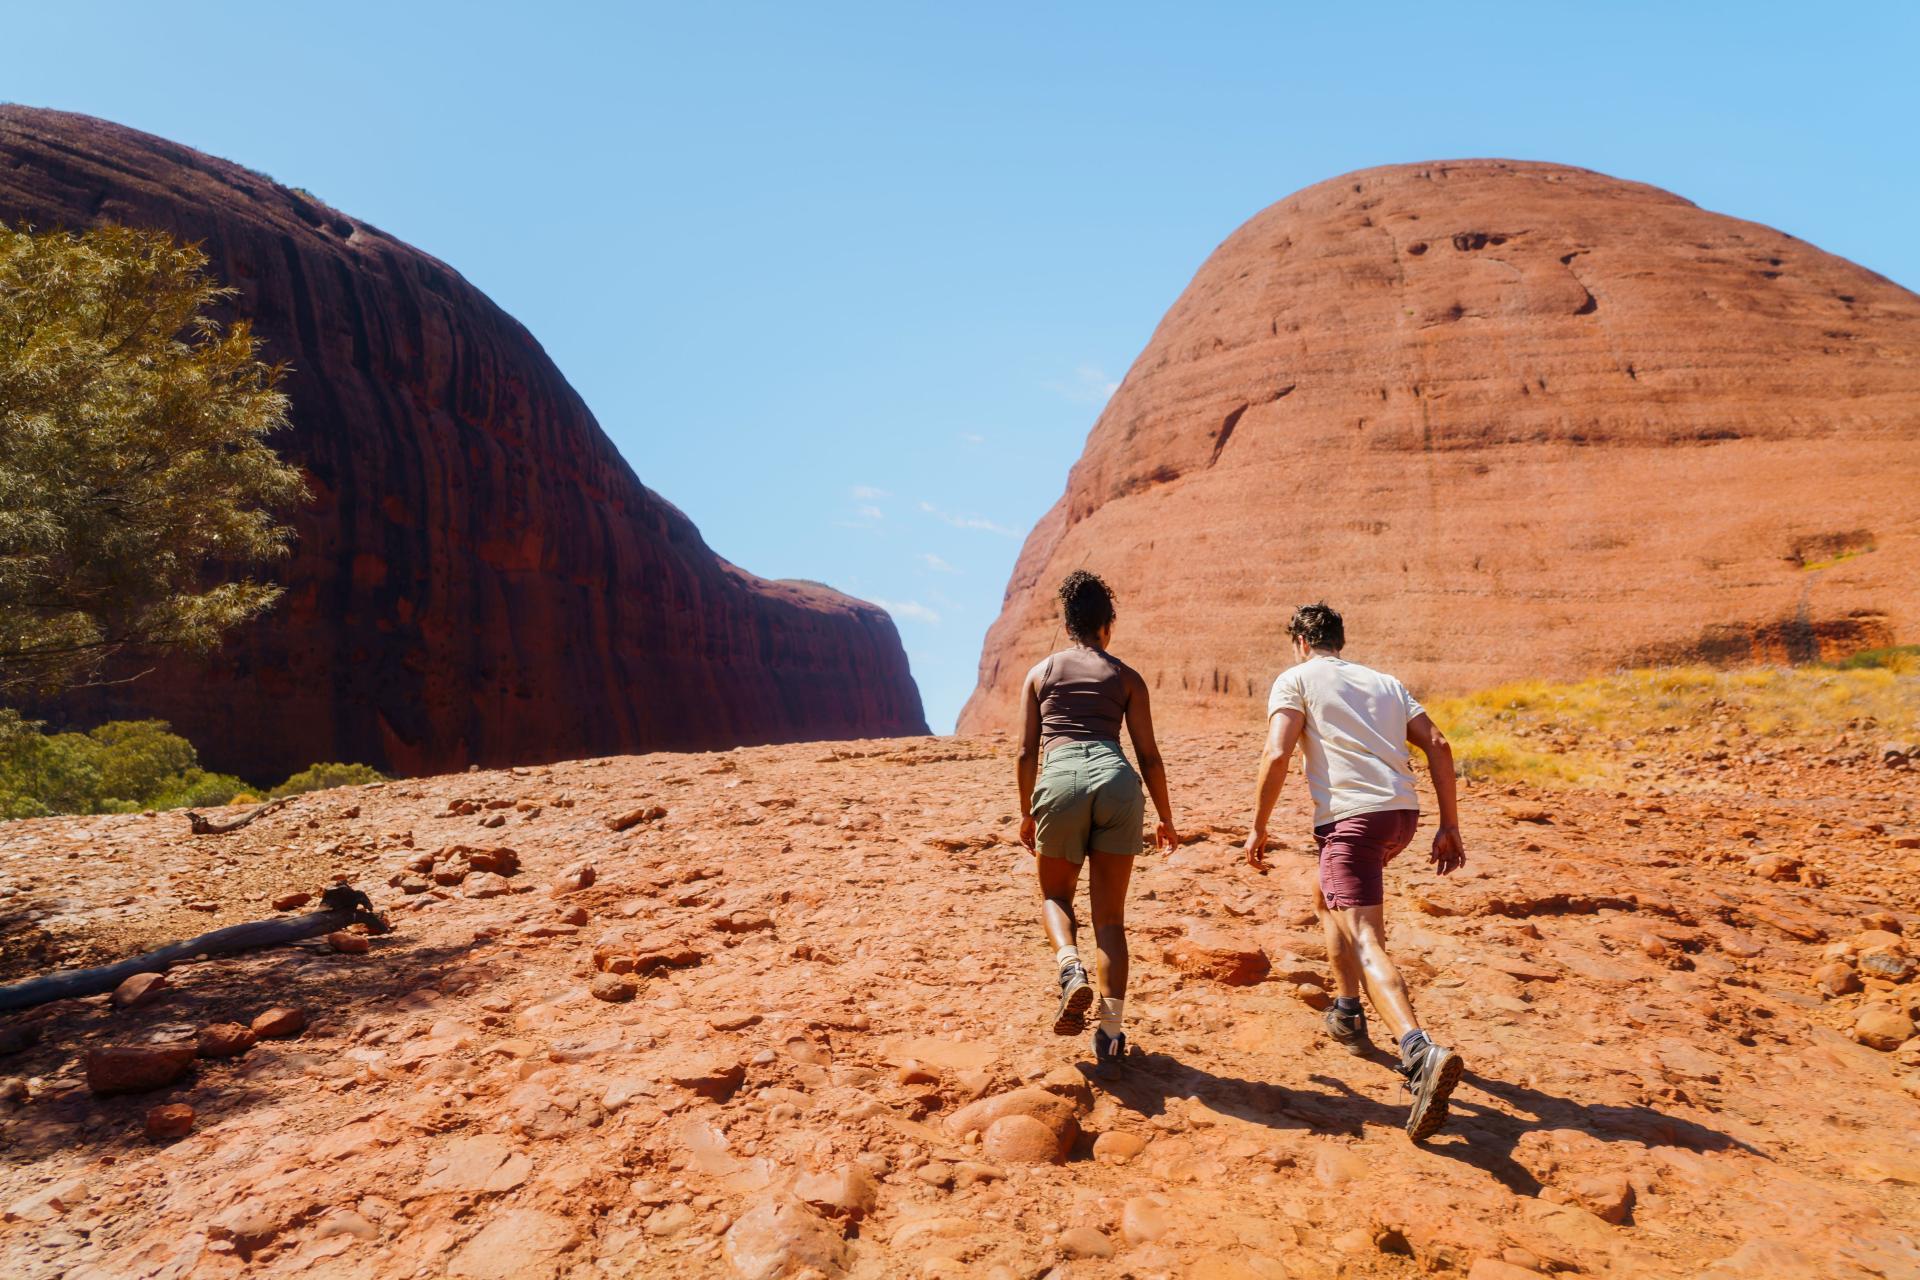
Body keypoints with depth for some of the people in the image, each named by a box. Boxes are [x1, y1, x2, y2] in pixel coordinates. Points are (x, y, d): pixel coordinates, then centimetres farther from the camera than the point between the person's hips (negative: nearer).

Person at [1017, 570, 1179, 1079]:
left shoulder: (1040, 673, 19)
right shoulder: (1126, 676, 17)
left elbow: (1027, 752, 14)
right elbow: (1148, 754, 13)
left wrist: (1027, 814, 24)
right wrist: (1166, 818, 22)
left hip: (1061, 781, 0)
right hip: (1116, 782, 0)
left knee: (1055, 896, 21)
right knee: (1110, 916, 9)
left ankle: (1071, 968, -9)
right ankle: (1110, 1038, 4)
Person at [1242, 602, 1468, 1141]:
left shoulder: (1296, 678, 8)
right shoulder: (1386, 682, 24)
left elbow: (1277, 755, -7)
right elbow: (1438, 745, 14)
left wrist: (1258, 829, 0)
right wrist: (1449, 826, 14)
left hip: (1350, 815, -7)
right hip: (1401, 813, 7)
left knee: (1364, 941, -15)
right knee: (1326, 897, 30)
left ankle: (1422, 1053, -36)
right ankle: (1348, 1015, 33)